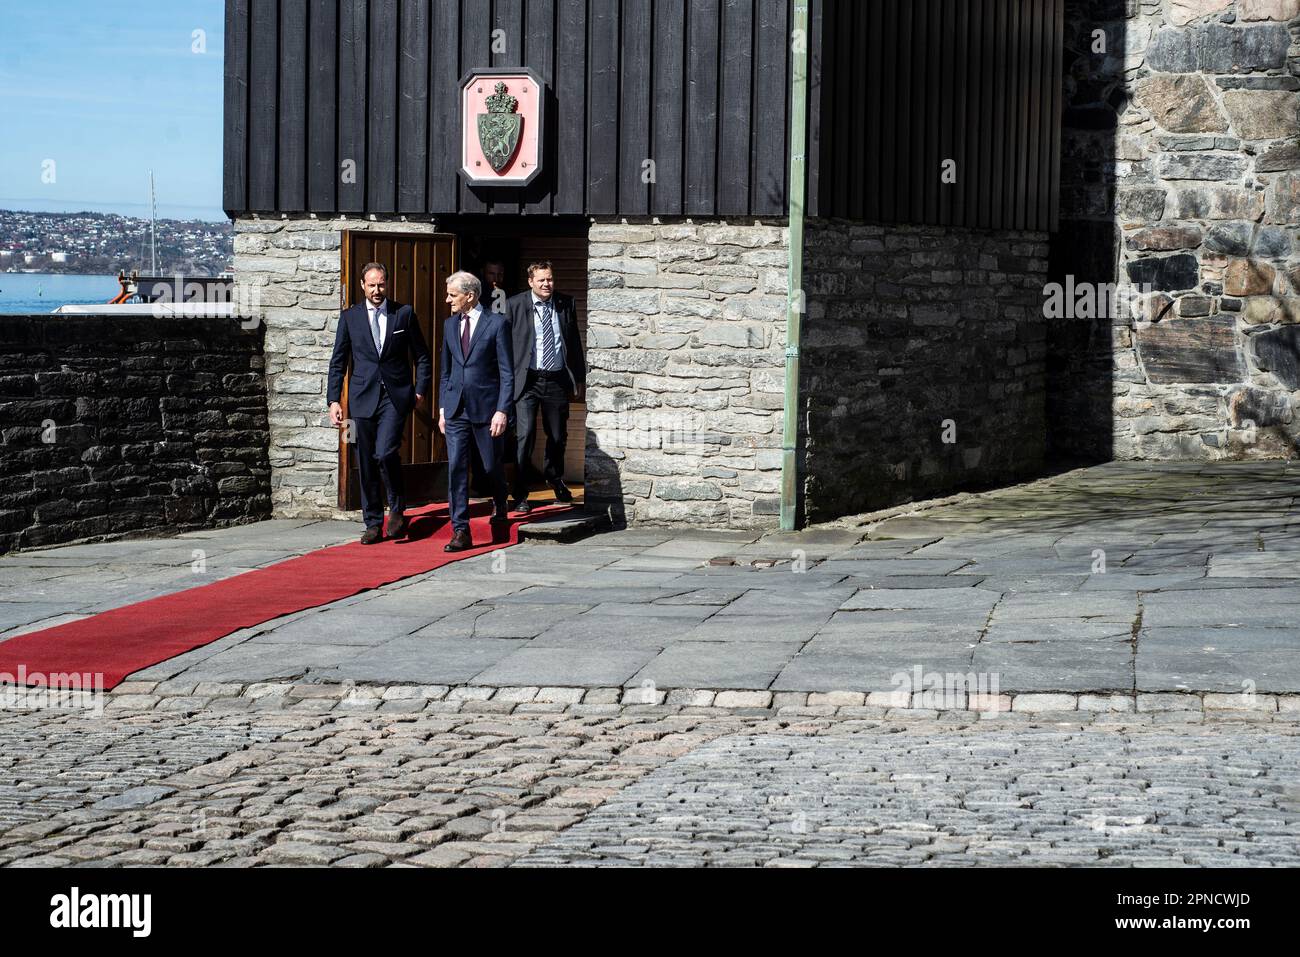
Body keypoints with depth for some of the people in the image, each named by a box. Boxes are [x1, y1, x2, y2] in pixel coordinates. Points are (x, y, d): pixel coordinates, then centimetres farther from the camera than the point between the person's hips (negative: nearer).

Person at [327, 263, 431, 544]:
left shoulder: (404, 314, 4)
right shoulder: (349, 317, 6)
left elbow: (422, 357, 10)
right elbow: (338, 362, 7)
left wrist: (420, 390, 0)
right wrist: (334, 399, 0)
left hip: (396, 396, -2)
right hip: (363, 397, 2)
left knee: (385, 452, -19)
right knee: (366, 463, 5)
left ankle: (398, 508, 3)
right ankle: (373, 524, 14)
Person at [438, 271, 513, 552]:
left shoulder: (497, 324, -7)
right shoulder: (450, 324, 10)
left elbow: (507, 372, -8)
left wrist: (502, 410, -14)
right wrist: (442, 408, 13)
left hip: (486, 408, -4)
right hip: (456, 409, 4)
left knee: (491, 466, 8)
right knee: (456, 468, -5)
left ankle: (501, 508, 38)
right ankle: (460, 531, -4)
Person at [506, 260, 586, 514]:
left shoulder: (565, 304, 6)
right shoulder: (515, 305, -3)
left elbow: (574, 344, 13)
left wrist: (579, 379, 13)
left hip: (557, 379, 3)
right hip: (527, 380, -3)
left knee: (558, 436, 15)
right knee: (525, 435, -13)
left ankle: (555, 480, 42)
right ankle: (520, 496, -7)